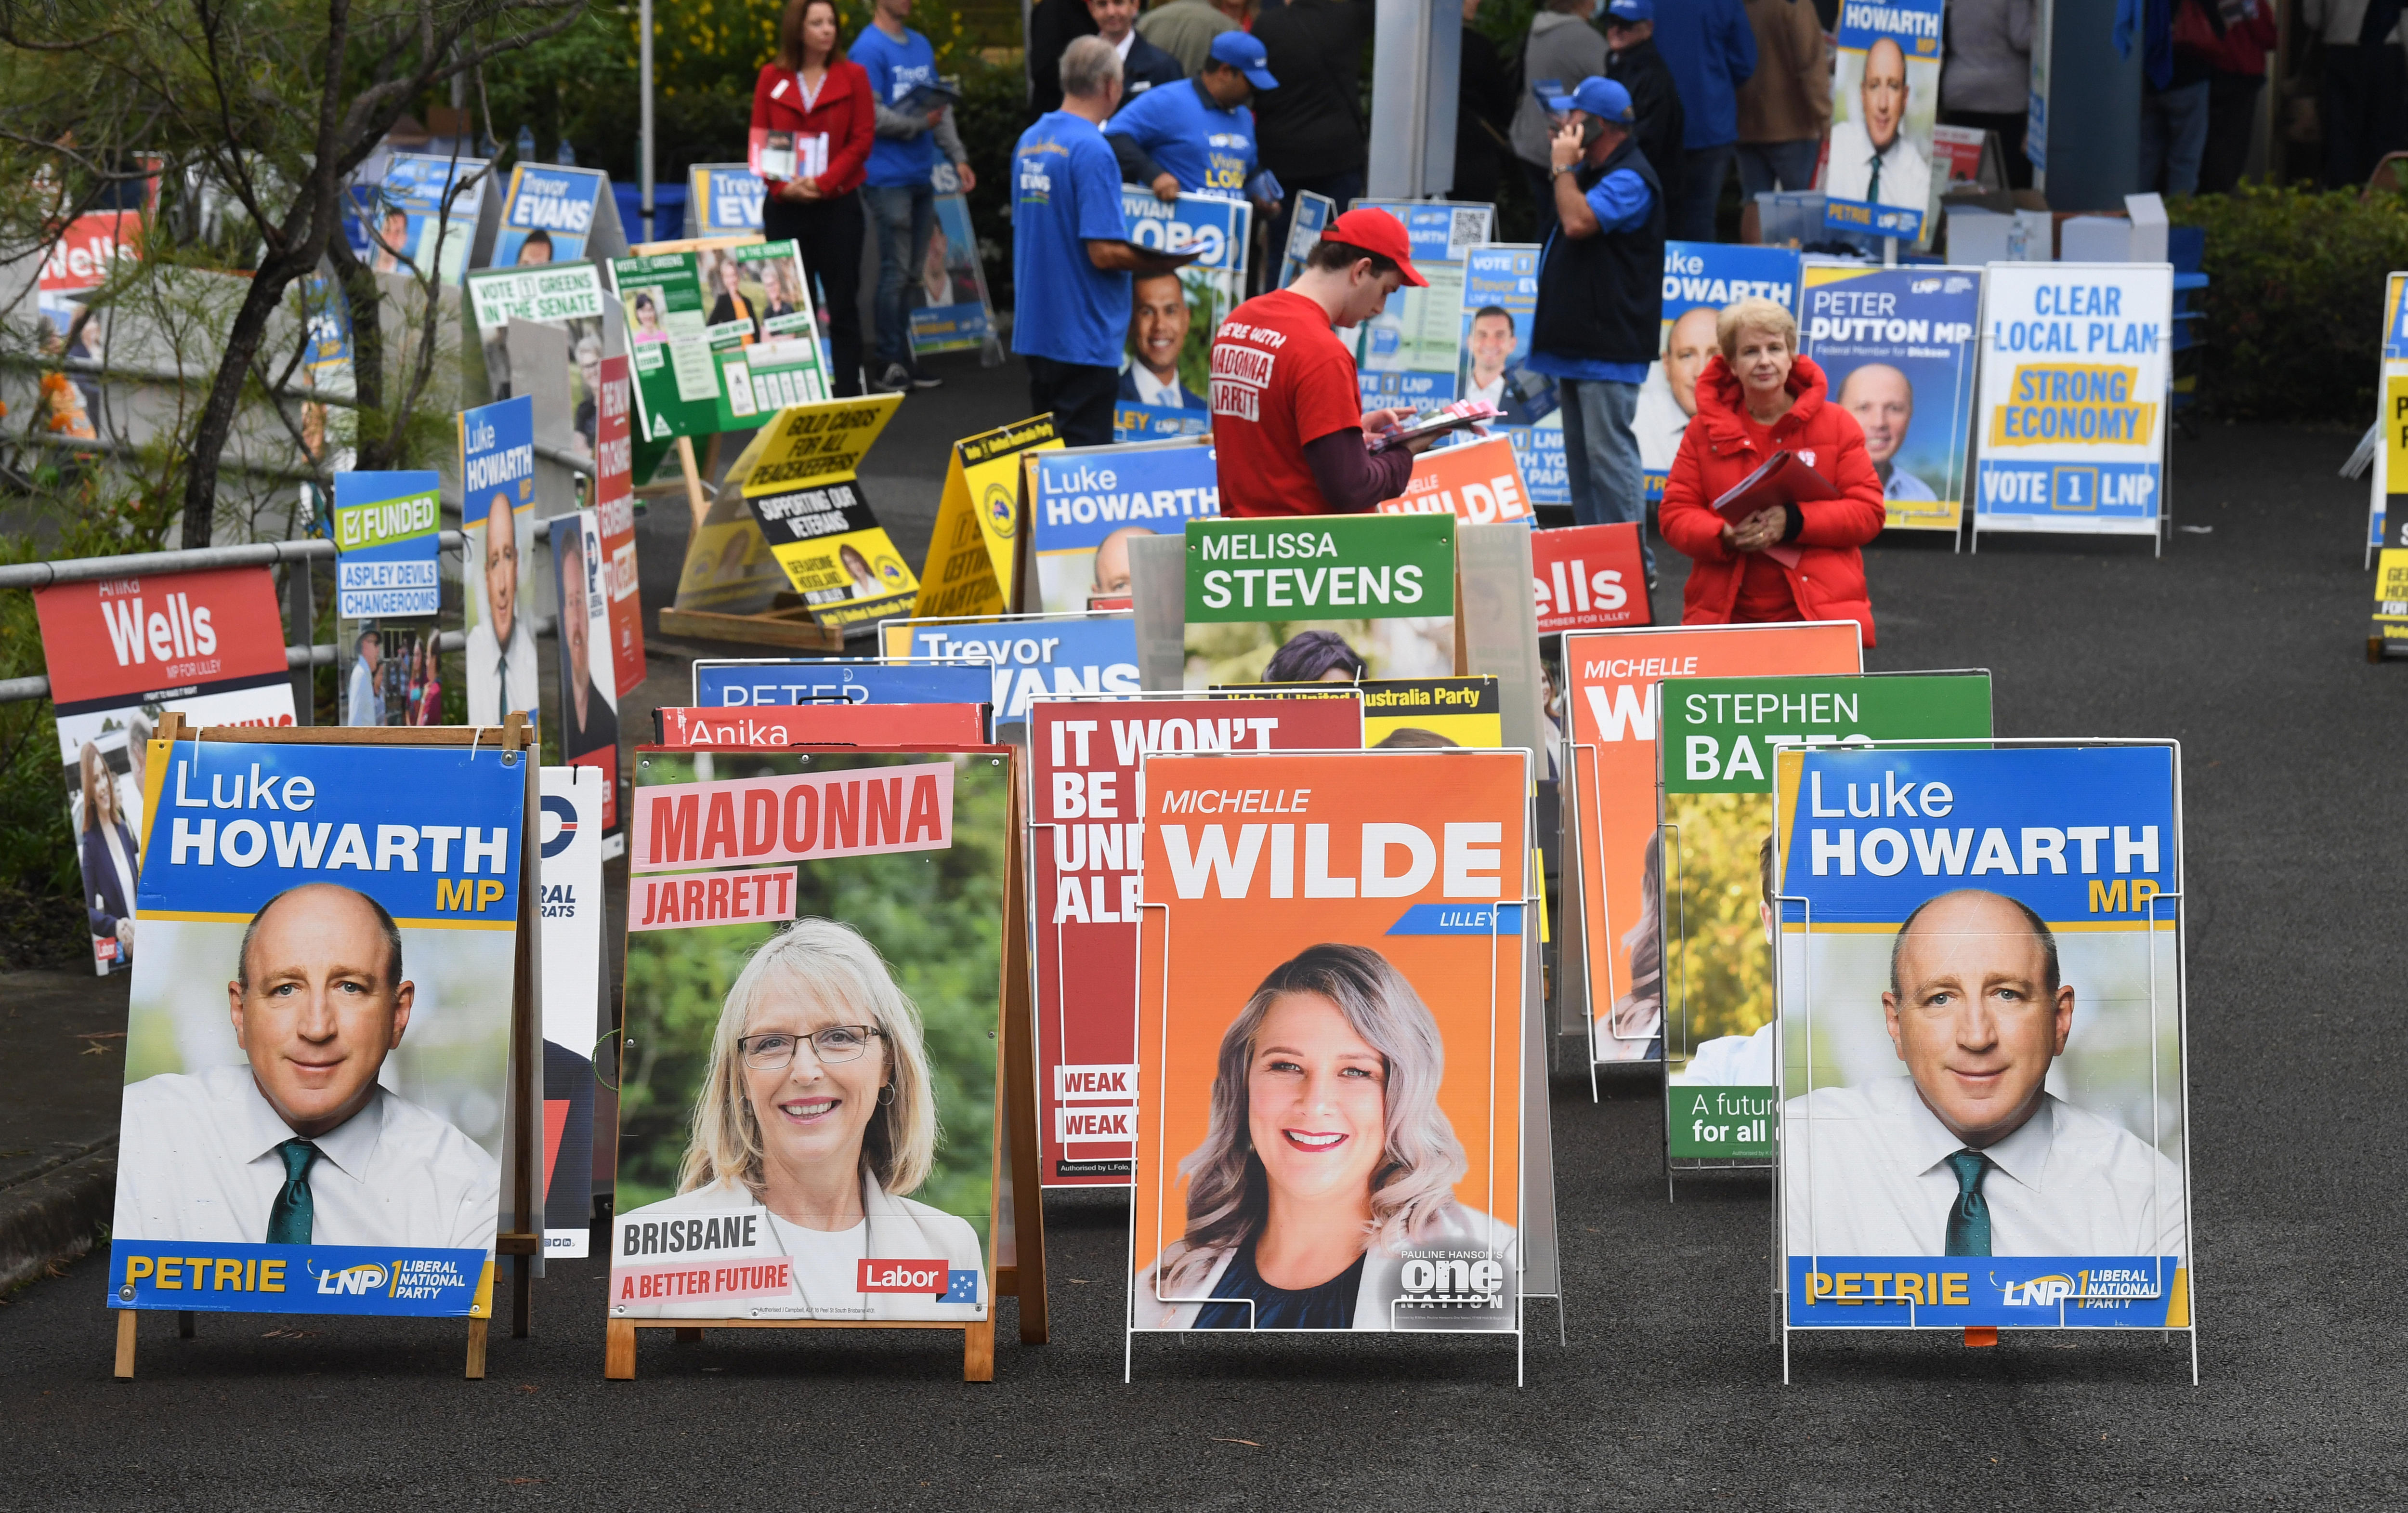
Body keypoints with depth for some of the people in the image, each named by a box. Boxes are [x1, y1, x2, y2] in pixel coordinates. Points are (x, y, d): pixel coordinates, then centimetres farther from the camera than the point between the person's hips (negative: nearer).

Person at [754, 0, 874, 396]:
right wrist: (783, 186, -12)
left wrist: (823, 183, -14)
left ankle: (848, 392, 4)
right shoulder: (772, 78, 6)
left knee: (843, 303, 1)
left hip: (838, 204, -1)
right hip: (784, 207, 1)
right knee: (785, 303, 3)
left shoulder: (853, 76, 2)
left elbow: (862, 140, -3)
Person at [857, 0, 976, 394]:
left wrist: (957, 157, 10)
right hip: (889, 178, -7)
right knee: (896, 271, -4)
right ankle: (891, 365, 1)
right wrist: (919, 123, -16)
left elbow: (941, 107, 17)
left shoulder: (921, 46, 14)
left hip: (921, 176, 7)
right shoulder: (869, 48, -9)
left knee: (911, 272, 10)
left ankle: (903, 357, 16)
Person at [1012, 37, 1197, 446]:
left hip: (1035, 331, 8)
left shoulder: (1029, 141, 9)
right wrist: (1163, 262, -6)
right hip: (1084, 336, -8)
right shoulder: (1092, 151, -17)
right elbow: (1105, 252, -22)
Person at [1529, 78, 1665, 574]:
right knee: (1581, 456, 12)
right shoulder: (1590, 172, 19)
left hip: (1609, 347, -11)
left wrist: (1564, 166, -16)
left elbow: (1578, 221, -26)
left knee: (1608, 451, -13)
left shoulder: (1630, 179, -14)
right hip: (1578, 342, 11)